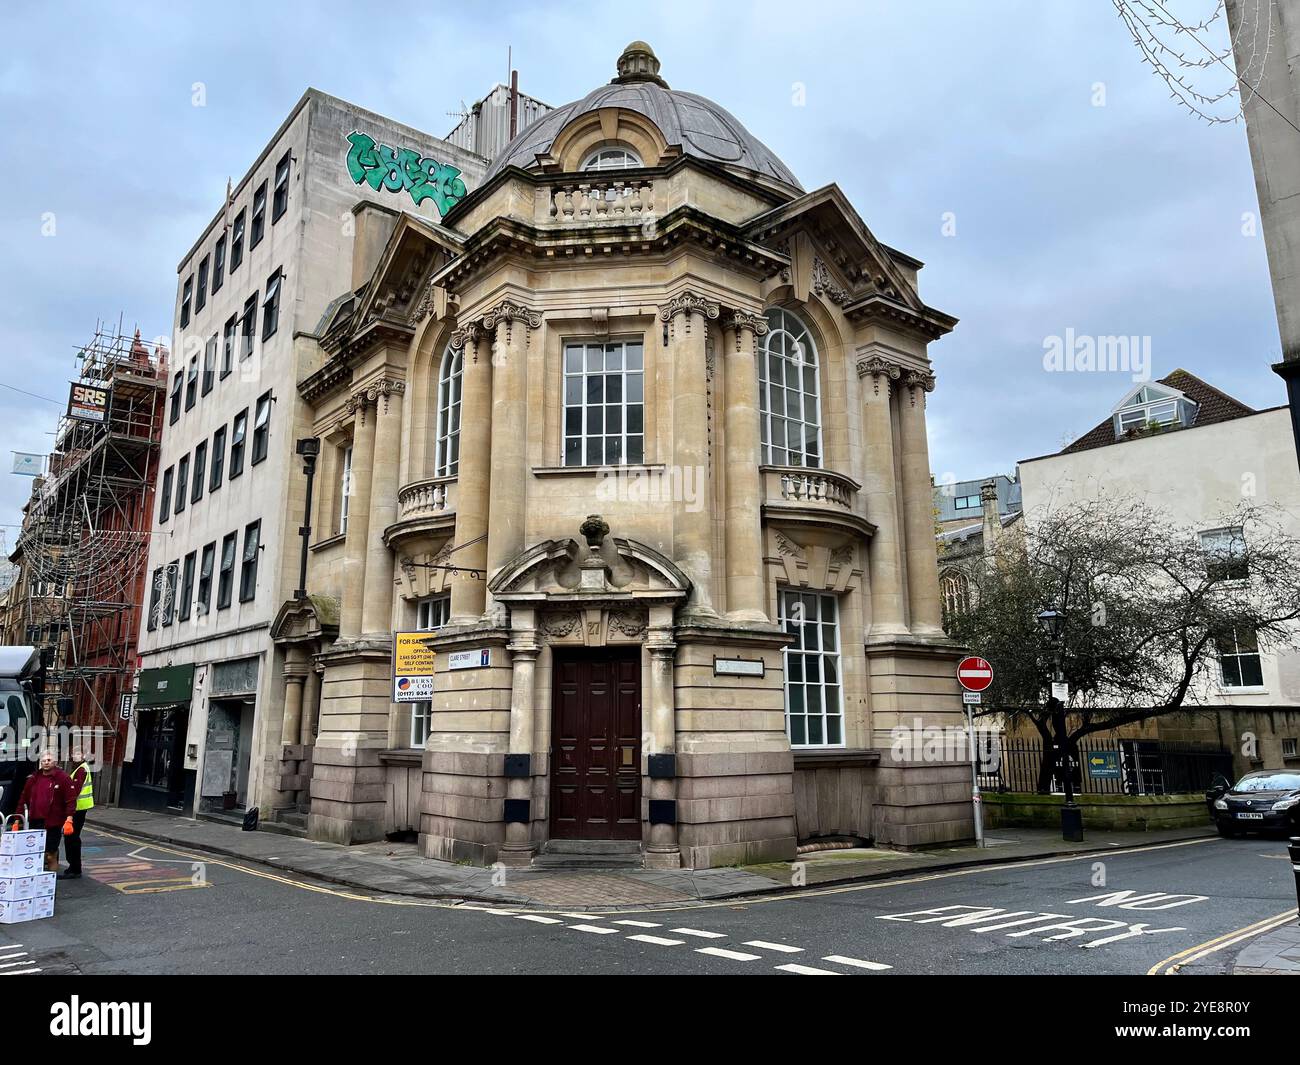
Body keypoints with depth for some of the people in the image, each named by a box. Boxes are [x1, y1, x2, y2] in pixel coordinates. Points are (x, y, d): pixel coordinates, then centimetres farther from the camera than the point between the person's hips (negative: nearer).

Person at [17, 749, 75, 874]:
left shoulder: (63, 778, -5)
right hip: (35, 821, 5)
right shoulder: (33, 778, 10)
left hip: (53, 823, -5)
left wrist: (69, 819, -18)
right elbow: (24, 798, 13)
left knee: (51, 855, 1)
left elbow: (71, 800, -9)